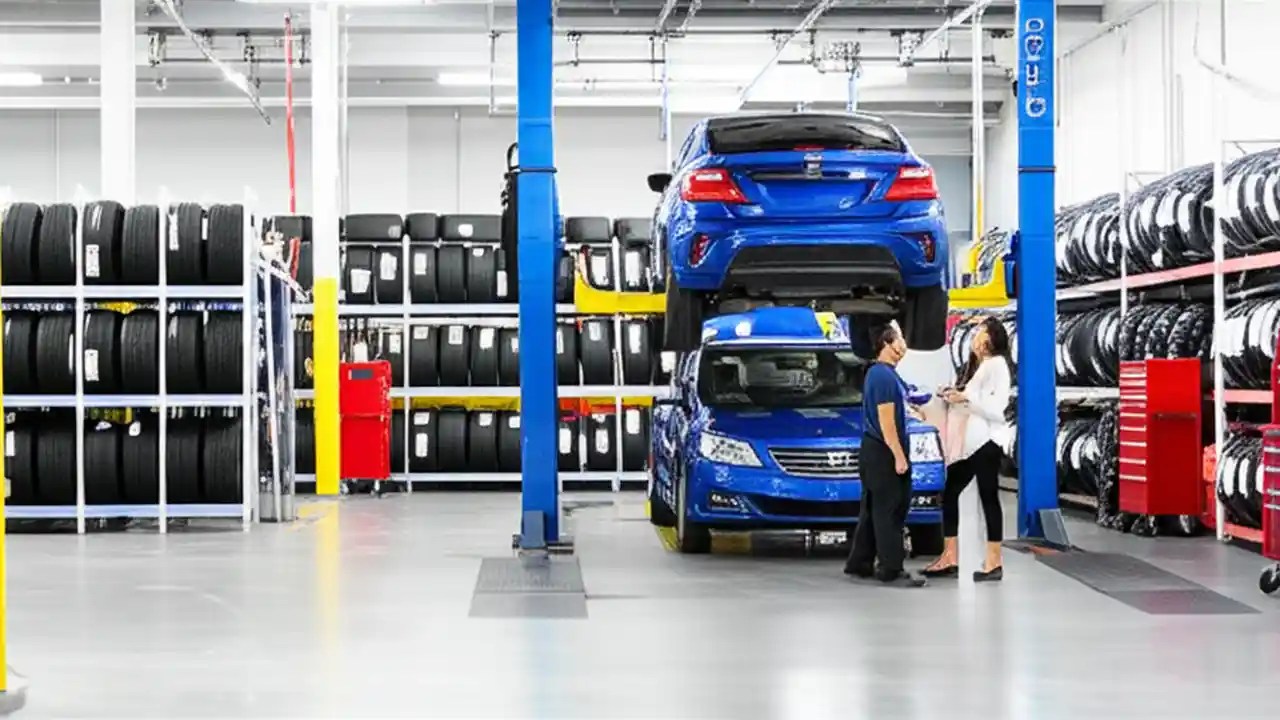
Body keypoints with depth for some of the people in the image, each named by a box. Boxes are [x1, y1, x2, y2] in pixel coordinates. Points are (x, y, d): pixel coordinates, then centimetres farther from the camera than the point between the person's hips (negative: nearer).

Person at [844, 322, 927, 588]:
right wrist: (899, 456, -20)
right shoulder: (884, 376, -17)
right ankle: (891, 570, -4)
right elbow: (886, 420, -20)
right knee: (889, 510, -7)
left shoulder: (877, 373, 14)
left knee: (872, 509, 14)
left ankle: (859, 563, 19)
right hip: (883, 452, -10)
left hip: (874, 450, 10)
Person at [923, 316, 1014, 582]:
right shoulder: (973, 366, 18)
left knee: (989, 499, -4)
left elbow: (996, 407, -16)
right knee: (949, 494, 7)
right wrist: (951, 397, 2)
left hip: (987, 440, -9)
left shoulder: (997, 364, -8)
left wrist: (966, 398, -21)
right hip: (967, 442, 9)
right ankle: (950, 558, 12)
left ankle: (994, 562, 1)